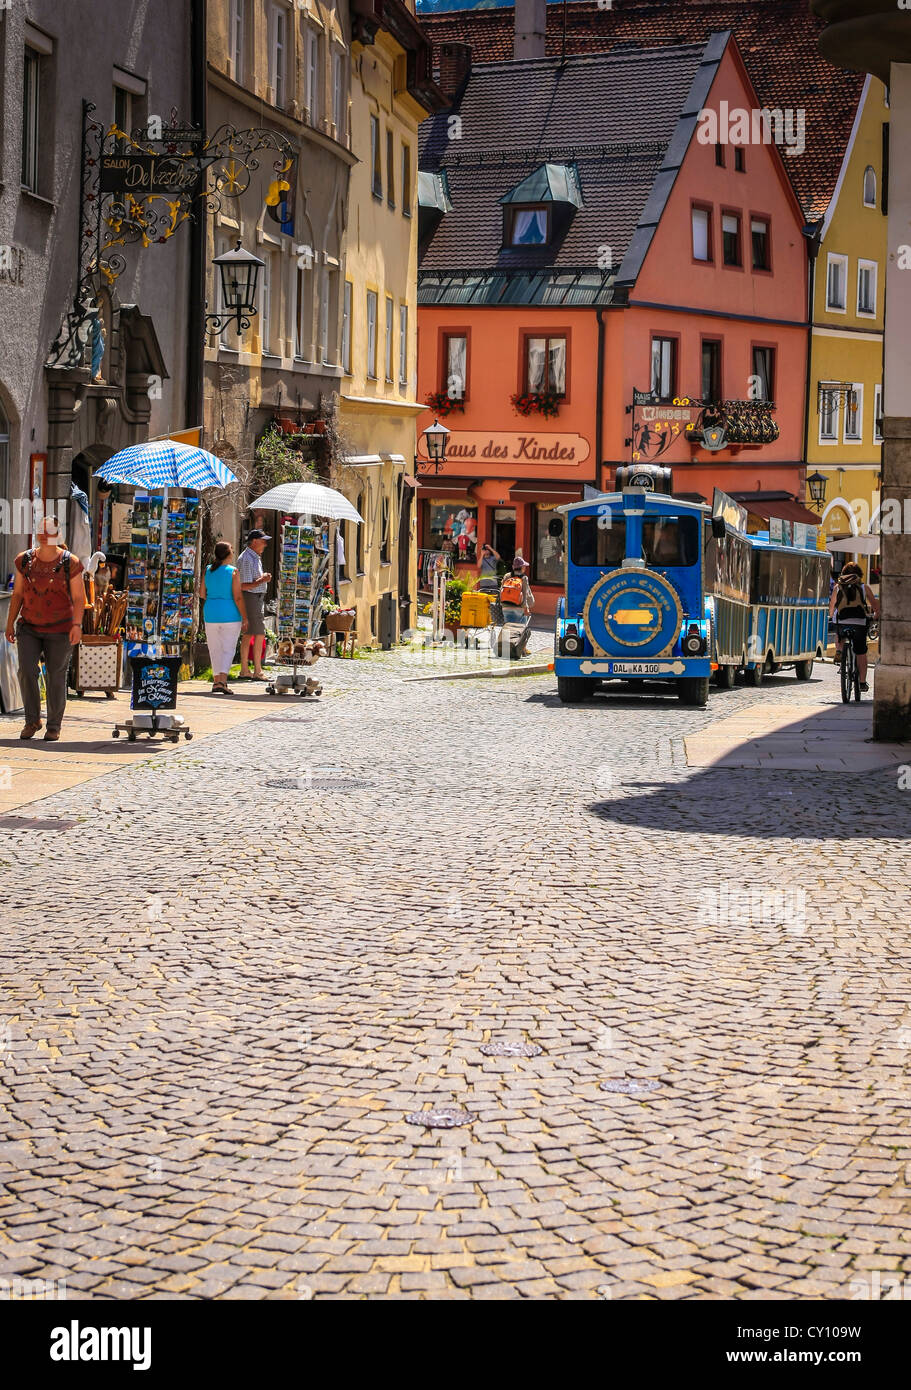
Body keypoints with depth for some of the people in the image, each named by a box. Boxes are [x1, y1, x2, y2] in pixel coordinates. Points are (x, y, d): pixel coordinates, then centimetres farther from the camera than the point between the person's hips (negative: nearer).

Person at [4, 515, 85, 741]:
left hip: (60, 629, -3)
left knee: (56, 677, -1)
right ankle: (32, 720, 3)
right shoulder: (25, 560, 4)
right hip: (30, 627, 3)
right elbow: (17, 593, 10)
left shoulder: (70, 563, -5)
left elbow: (78, 598, -4)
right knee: (26, 671, -12)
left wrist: (76, 625, -15)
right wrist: (10, 623, 7)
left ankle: (54, 726, 11)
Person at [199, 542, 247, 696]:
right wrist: (245, 619, -8)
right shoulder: (233, 571, -10)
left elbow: (202, 594, 5)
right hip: (230, 615, -4)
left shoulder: (208, 570, 2)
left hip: (211, 614, 4)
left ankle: (217, 681, 18)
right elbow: (238, 597, -13)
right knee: (228, 649, 0)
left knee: (215, 649, 14)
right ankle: (222, 680, -15)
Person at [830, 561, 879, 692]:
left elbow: (831, 605, 25)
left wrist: (831, 616, 44)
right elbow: (875, 605, 15)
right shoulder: (864, 587, 12)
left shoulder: (838, 587, 14)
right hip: (860, 623, -1)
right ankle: (862, 682, 8)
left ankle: (838, 652, 10)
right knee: (861, 653, 8)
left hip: (842, 622, 1)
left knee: (839, 634, 36)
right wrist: (876, 616, 35)